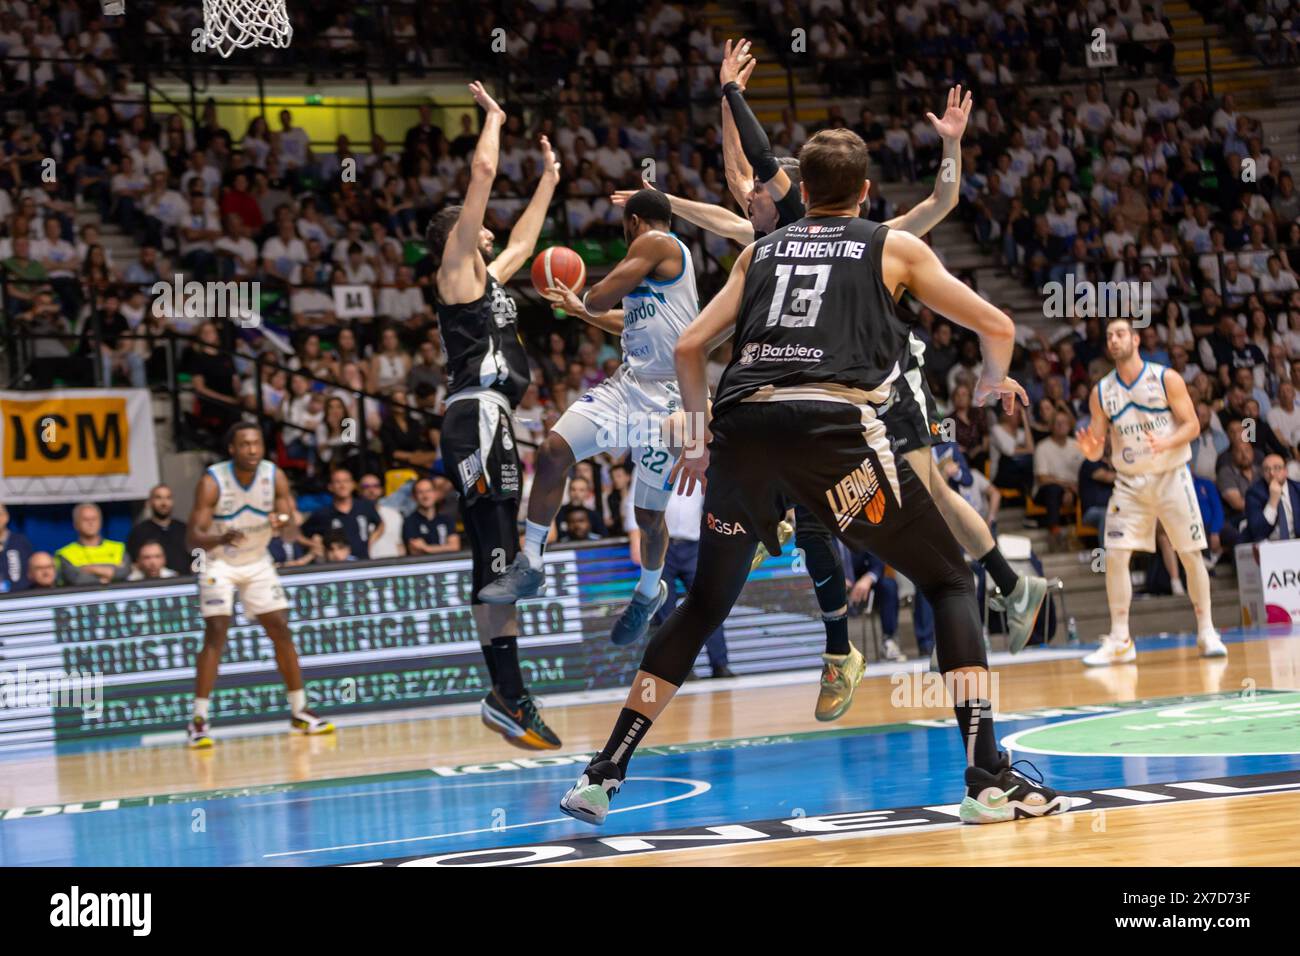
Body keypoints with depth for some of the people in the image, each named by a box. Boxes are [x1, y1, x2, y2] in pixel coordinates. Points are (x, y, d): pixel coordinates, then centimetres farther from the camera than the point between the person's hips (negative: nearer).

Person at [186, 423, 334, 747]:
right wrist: (222, 539, -47)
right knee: (216, 634, -16)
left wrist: (283, 525, -36)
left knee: (281, 631, 1)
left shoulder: (275, 477, -14)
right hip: (218, 562, -4)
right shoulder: (212, 481, -23)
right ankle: (199, 721, -13)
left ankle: (299, 713, 12)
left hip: (257, 562, 4)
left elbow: (293, 530, -12)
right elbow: (193, 538, -26)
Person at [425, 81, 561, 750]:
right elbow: (482, 172, -4)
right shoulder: (455, 268, 0)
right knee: (496, 559, -15)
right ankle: (507, 695, -20)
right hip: (476, 420, -10)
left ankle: (509, 695, 6)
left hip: (492, 425, 10)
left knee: (500, 562, 6)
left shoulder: (488, 278, 23)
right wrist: (493, 118, 9)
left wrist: (548, 182, 46)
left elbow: (522, 244, 43)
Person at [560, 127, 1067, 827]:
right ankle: (988, 780, -2)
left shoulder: (762, 250, 26)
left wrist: (700, 437, 36)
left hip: (744, 427, 4)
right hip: (833, 428, -3)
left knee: (705, 602, 21)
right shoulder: (894, 246, 19)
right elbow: (997, 328, 19)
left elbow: (689, 346, 22)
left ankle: (601, 777, 20)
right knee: (950, 582, 10)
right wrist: (992, 382, 40)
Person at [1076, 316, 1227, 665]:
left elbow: (1192, 425, -8)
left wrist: (1167, 443, -28)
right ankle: (1120, 641, -3)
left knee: (1191, 555, 0)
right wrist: (1089, 449, -21)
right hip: (1129, 482, 2)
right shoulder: (1101, 392, 2)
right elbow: (1097, 447, 3)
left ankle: (1206, 632, 13)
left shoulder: (1166, 379, -7)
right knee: (1115, 556, -8)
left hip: (1171, 476, -2)